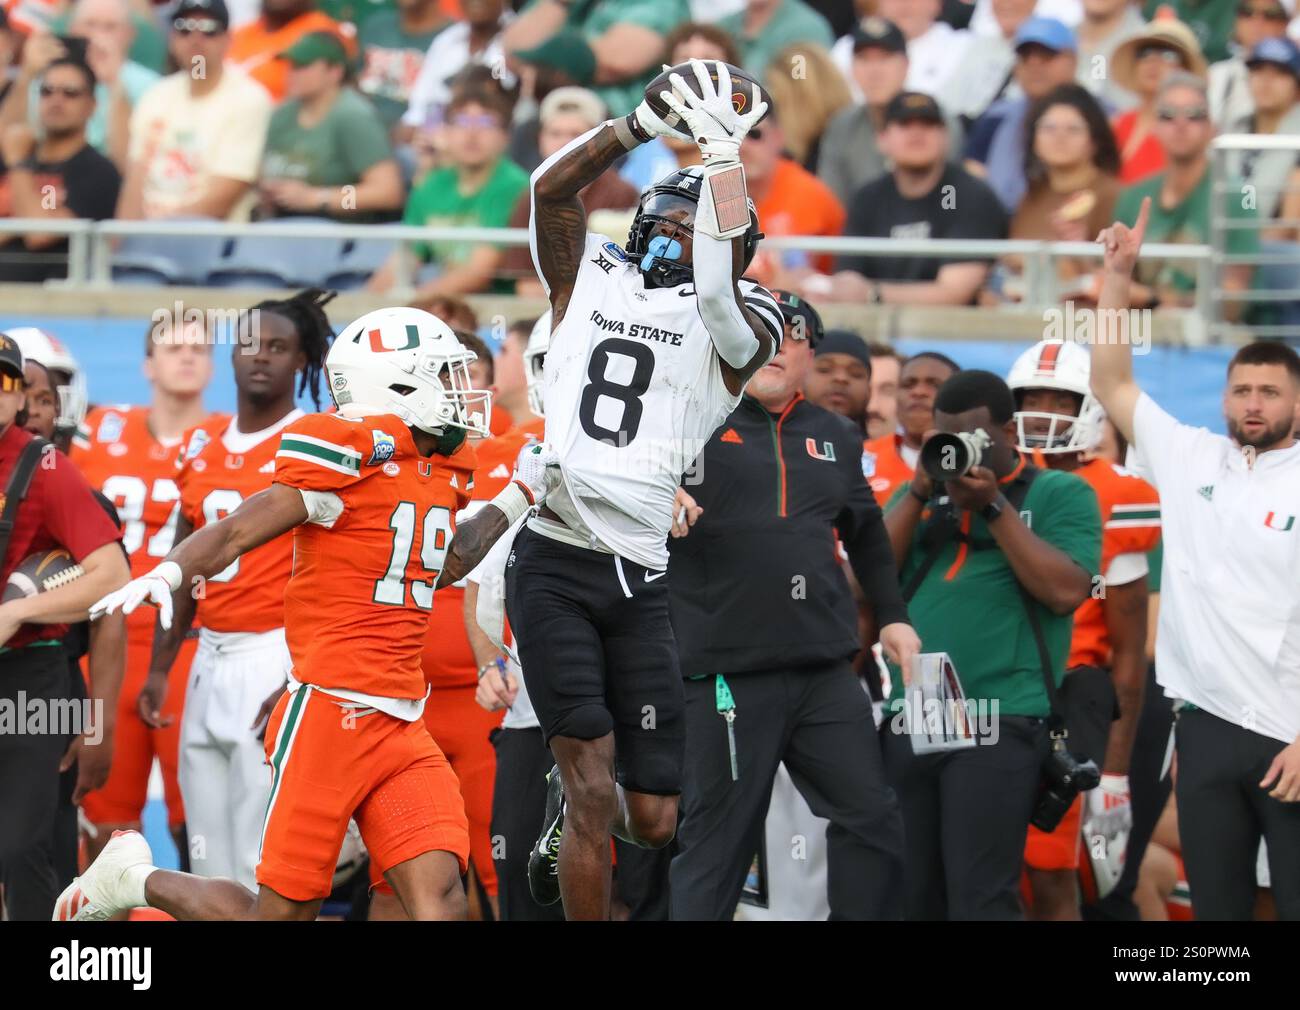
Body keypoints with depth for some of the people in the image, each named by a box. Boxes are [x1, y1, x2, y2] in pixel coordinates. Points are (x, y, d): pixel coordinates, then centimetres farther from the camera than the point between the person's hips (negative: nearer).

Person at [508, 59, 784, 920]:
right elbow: (551, 188, -3)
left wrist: (723, 154, -19)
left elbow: (721, 294, -19)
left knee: (653, 822, 3)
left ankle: (571, 804, 37)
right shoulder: (592, 279, 11)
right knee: (596, 793, -9)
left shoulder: (733, 328, 5)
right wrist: (646, 124, -12)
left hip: (641, 581, 1)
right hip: (553, 566, -1)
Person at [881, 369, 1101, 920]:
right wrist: (918, 494, -2)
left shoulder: (1059, 495, 4)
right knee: (909, 897, 8)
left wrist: (994, 506, -10)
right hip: (908, 722, 6)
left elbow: (1066, 591, -10)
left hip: (999, 723, -6)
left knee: (980, 900, -11)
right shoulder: (921, 494, 18)